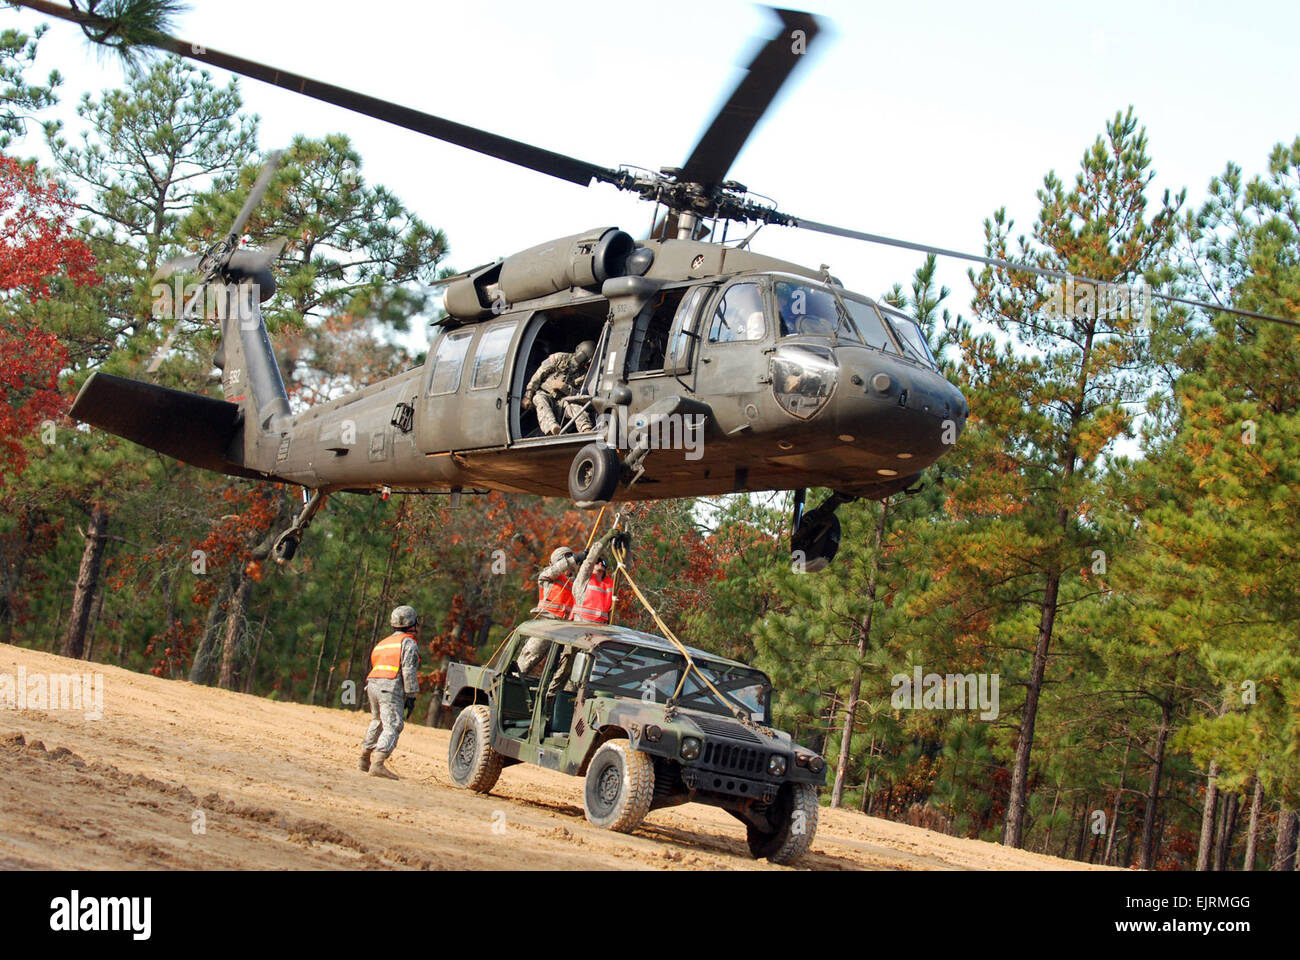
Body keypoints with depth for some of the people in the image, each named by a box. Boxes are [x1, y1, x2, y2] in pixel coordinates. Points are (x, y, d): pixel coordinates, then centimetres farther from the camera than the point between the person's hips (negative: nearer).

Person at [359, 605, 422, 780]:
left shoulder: (384, 642, 26)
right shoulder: (408, 643, 1)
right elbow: (408, 671, -9)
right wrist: (411, 696, -9)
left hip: (373, 685, 8)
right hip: (391, 688, -8)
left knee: (377, 723, 23)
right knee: (392, 727, -13)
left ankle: (365, 760, 29)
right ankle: (377, 764, -28)